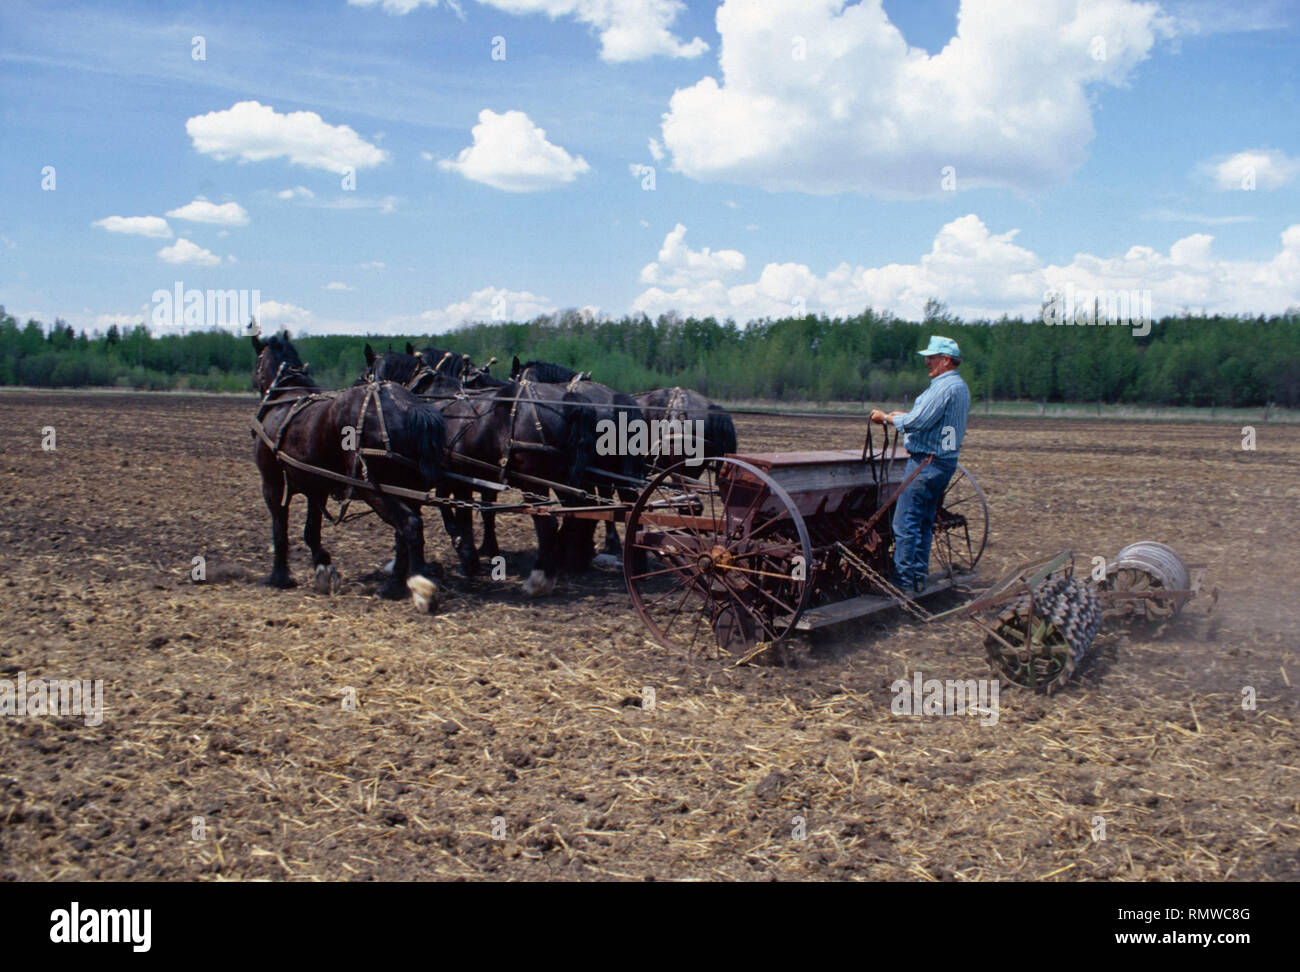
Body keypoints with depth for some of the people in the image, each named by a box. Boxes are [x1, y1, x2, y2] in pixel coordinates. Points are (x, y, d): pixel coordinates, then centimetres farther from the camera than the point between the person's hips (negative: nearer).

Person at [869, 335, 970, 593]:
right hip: (945, 461, 10)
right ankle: (919, 576, 18)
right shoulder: (961, 387, 15)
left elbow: (915, 422, -21)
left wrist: (886, 417, -7)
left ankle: (903, 579, -4)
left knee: (905, 522, -6)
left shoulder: (944, 387, -17)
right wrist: (903, 416, 17)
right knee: (924, 521, 14)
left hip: (927, 462, -10)